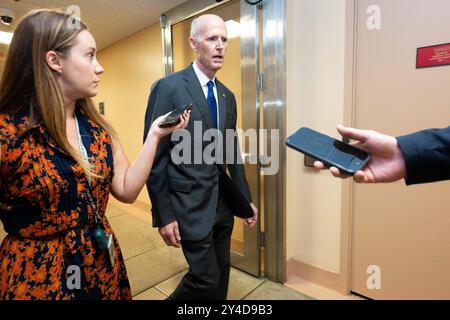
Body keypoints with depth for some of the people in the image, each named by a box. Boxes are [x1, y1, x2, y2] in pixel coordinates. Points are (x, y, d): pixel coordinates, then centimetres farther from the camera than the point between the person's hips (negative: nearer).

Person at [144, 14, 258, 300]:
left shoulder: (227, 96, 9)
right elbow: (154, 156, -12)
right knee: (206, 277, 3)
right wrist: (163, 214, -13)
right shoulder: (168, 87, -11)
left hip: (223, 203, 7)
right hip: (190, 204, -6)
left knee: (222, 273, 18)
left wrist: (246, 199, 12)